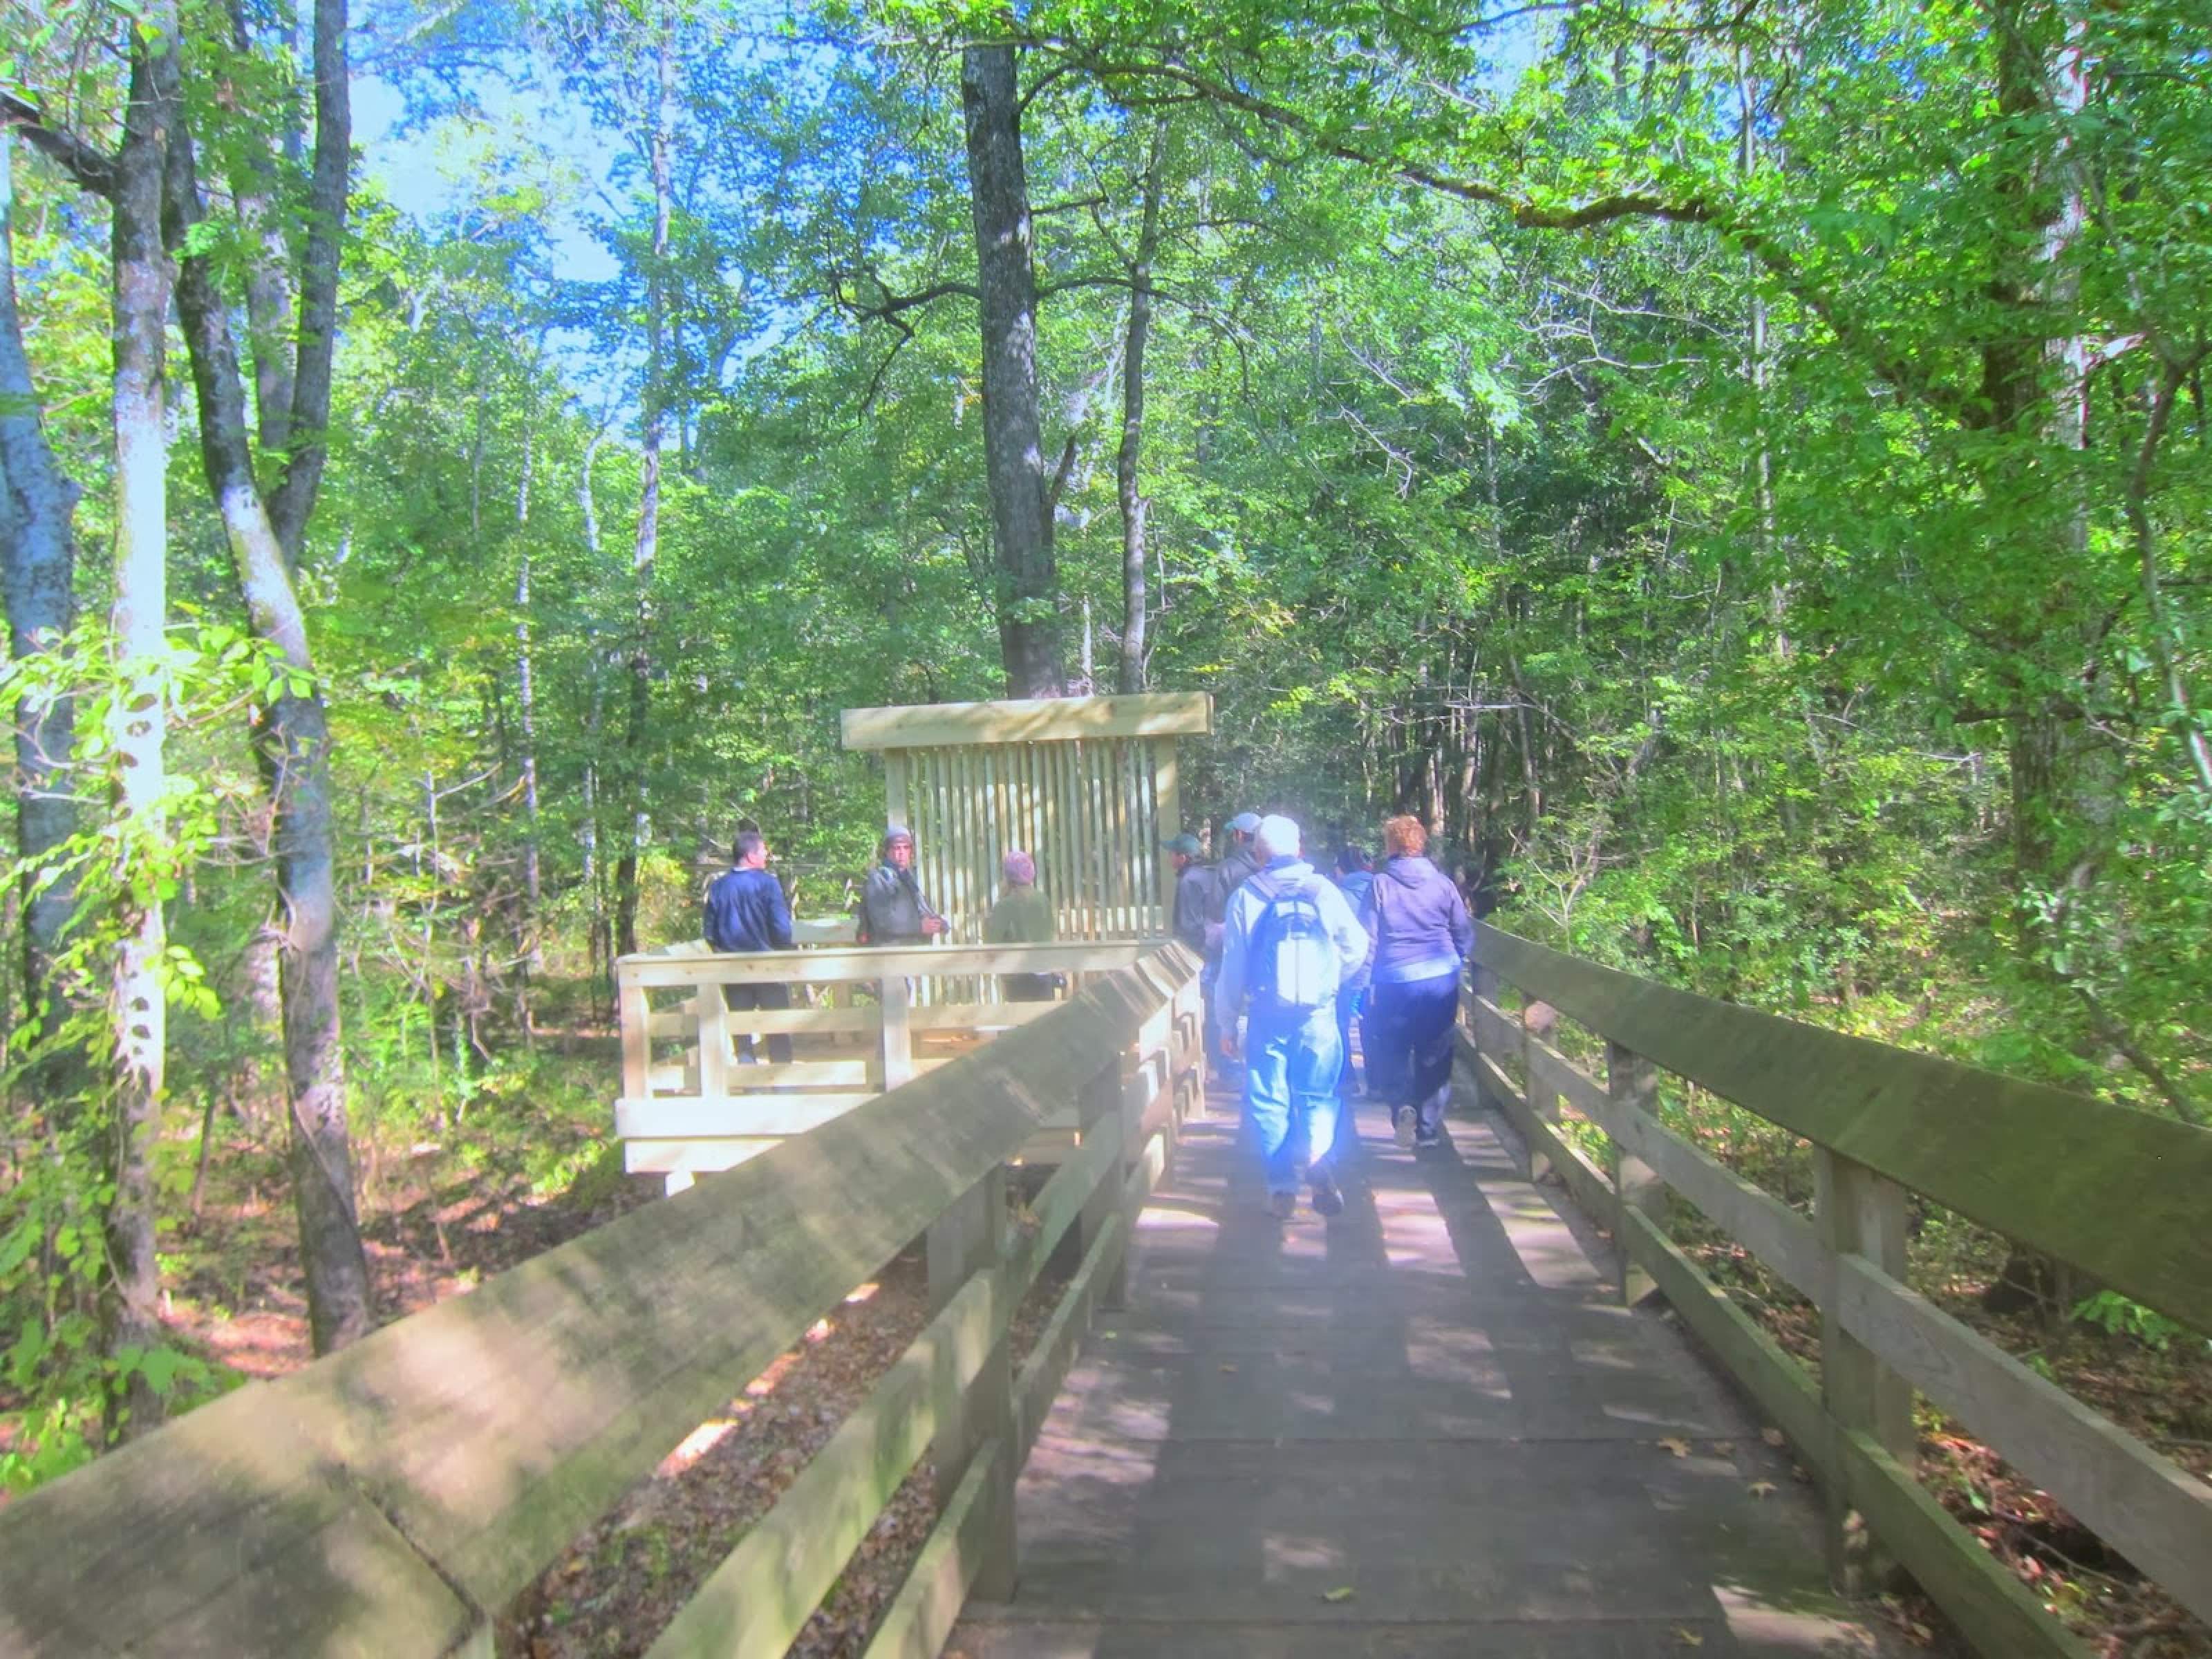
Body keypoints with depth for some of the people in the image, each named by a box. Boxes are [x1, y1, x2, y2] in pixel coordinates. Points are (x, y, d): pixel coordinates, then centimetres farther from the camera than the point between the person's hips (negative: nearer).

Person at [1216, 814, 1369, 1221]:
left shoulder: (1246, 896, -3)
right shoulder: (1323, 890, -1)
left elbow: (1233, 964, -2)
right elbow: (1357, 946, -1)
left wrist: (1228, 1024, 6)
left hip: (1268, 1016, -1)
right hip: (1319, 1015, 1)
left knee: (1270, 1103, 10)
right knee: (1318, 1096, 13)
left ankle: (1282, 1188, 10)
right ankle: (1319, 1164, -10)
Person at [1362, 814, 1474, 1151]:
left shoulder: (1381, 885, -6)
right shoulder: (1443, 883, 0)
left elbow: (1368, 940, -6)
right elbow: (1464, 935, 6)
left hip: (1395, 982, -2)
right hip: (1441, 981, 2)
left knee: (1392, 1049, 13)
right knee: (1434, 1056, 12)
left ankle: (1402, 1106, -9)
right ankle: (1428, 1128, 14)